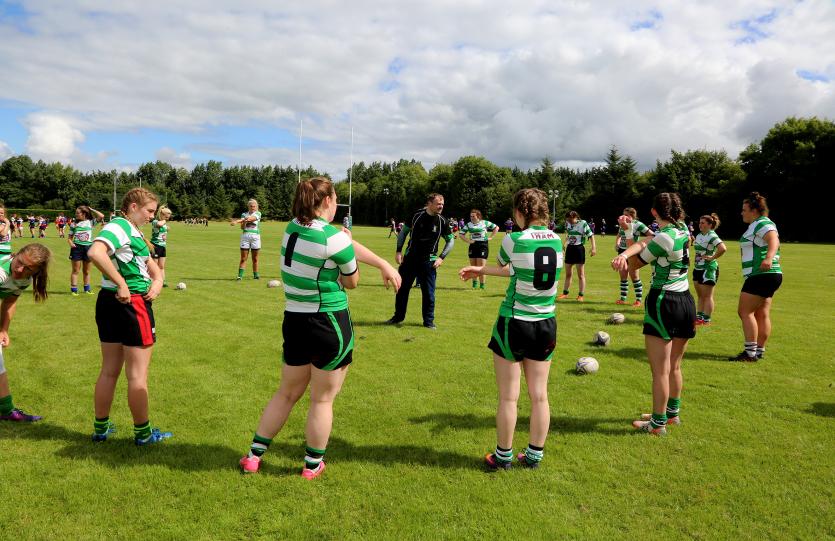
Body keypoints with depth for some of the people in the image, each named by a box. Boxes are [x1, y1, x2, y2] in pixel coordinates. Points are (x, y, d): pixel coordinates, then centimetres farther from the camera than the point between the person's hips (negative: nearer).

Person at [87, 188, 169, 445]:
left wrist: (157, 280, -2)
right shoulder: (118, 226, -14)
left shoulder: (134, 231, 16)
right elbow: (95, 252, -33)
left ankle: (100, 428, 29)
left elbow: (151, 264, 19)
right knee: (137, 375, 2)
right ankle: (143, 433, 14)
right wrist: (121, 284, -29)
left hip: (109, 302, 10)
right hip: (131, 303, -10)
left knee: (109, 371, 17)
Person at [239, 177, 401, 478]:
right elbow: (351, 282, -2)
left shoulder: (293, 227, 4)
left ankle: (254, 456, 30)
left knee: (287, 393, 22)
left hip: (294, 322, 7)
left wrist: (383, 264, 10)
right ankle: (312, 465, 26)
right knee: (322, 399, 11)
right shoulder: (334, 238, -19)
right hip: (329, 325, -7)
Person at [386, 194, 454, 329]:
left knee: (429, 293, 0)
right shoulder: (417, 216, -6)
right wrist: (399, 251, -1)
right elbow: (404, 231, 6)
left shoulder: (442, 221, -5)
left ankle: (429, 321, 15)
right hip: (410, 257, 1)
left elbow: (451, 240, 6)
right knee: (402, 288, 10)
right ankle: (398, 316, 27)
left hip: (428, 261, -1)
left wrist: (441, 257, -4)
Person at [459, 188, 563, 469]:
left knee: (508, 397, 7)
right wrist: (481, 270, 21)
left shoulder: (514, 240, -16)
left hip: (514, 323, -5)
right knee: (539, 395, 12)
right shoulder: (557, 240, 2)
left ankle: (503, 456, 20)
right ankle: (534, 455, 25)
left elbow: (502, 264, 7)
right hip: (546, 324, 5)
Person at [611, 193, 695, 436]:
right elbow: (645, 243, -3)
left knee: (660, 370, 0)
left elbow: (635, 263, -4)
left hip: (663, 303, -9)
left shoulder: (664, 238, -18)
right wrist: (624, 253, -21)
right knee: (674, 367, 21)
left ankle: (658, 423, 9)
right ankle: (672, 413, 35)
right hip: (686, 301, 9)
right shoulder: (683, 229, 5)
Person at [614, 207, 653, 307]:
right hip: (622, 250, 7)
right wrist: (617, 243, 8)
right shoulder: (622, 224, 7)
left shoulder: (637, 225, -13)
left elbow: (651, 235, -13)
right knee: (622, 276, 10)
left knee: (634, 276, -4)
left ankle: (638, 299, 7)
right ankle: (622, 298, 19)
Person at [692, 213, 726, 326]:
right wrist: (692, 239, 9)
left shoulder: (712, 236, -16)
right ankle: (698, 316, 22)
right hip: (698, 268, 9)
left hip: (708, 269, -9)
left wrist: (712, 257, -21)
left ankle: (706, 319, 3)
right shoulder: (699, 235, 10)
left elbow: (723, 248, -30)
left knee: (707, 296, -3)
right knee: (700, 295, 14)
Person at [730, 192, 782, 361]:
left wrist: (769, 257, -51)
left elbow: (774, 240, -33)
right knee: (762, 314, 11)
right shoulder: (758, 225, 20)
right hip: (766, 276, 11)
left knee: (744, 311, -10)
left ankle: (750, 353, -10)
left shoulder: (762, 223, -13)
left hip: (761, 275, -11)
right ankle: (760, 351, 15)